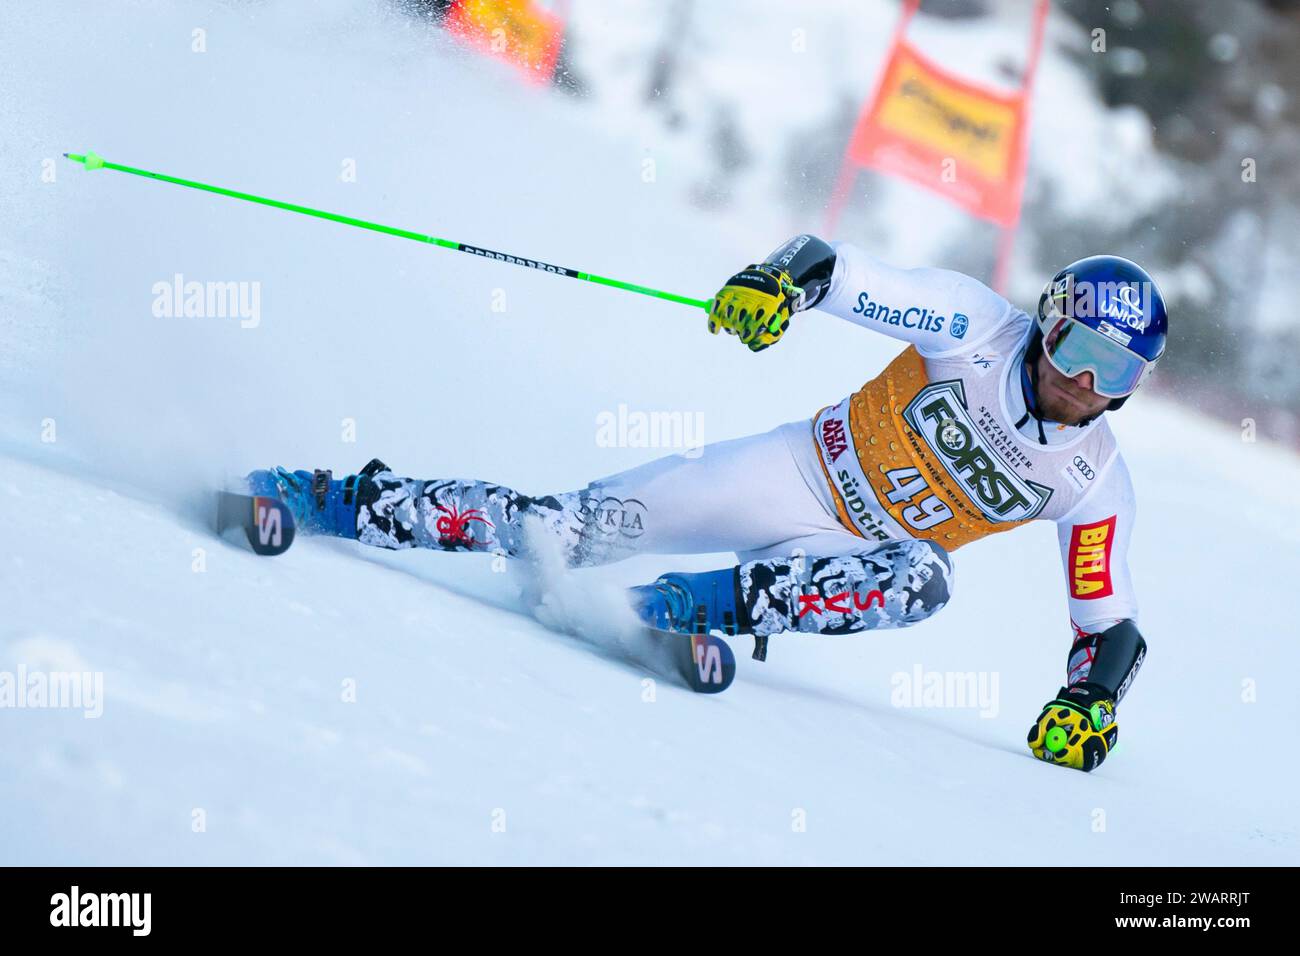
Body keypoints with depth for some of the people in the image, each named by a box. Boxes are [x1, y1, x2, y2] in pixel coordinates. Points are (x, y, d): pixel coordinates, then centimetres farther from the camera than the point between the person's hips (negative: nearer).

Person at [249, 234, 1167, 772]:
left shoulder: (1093, 483, -10)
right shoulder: (980, 329, -17)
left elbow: (1111, 620, -4)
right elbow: (838, 268, -21)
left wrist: (1090, 698, -22)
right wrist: (776, 278, -42)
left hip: (855, 553, 2)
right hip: (800, 471, -1)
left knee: (922, 581, -35)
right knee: (576, 525, -12)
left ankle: (681, 609, -34)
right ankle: (350, 504, -1)